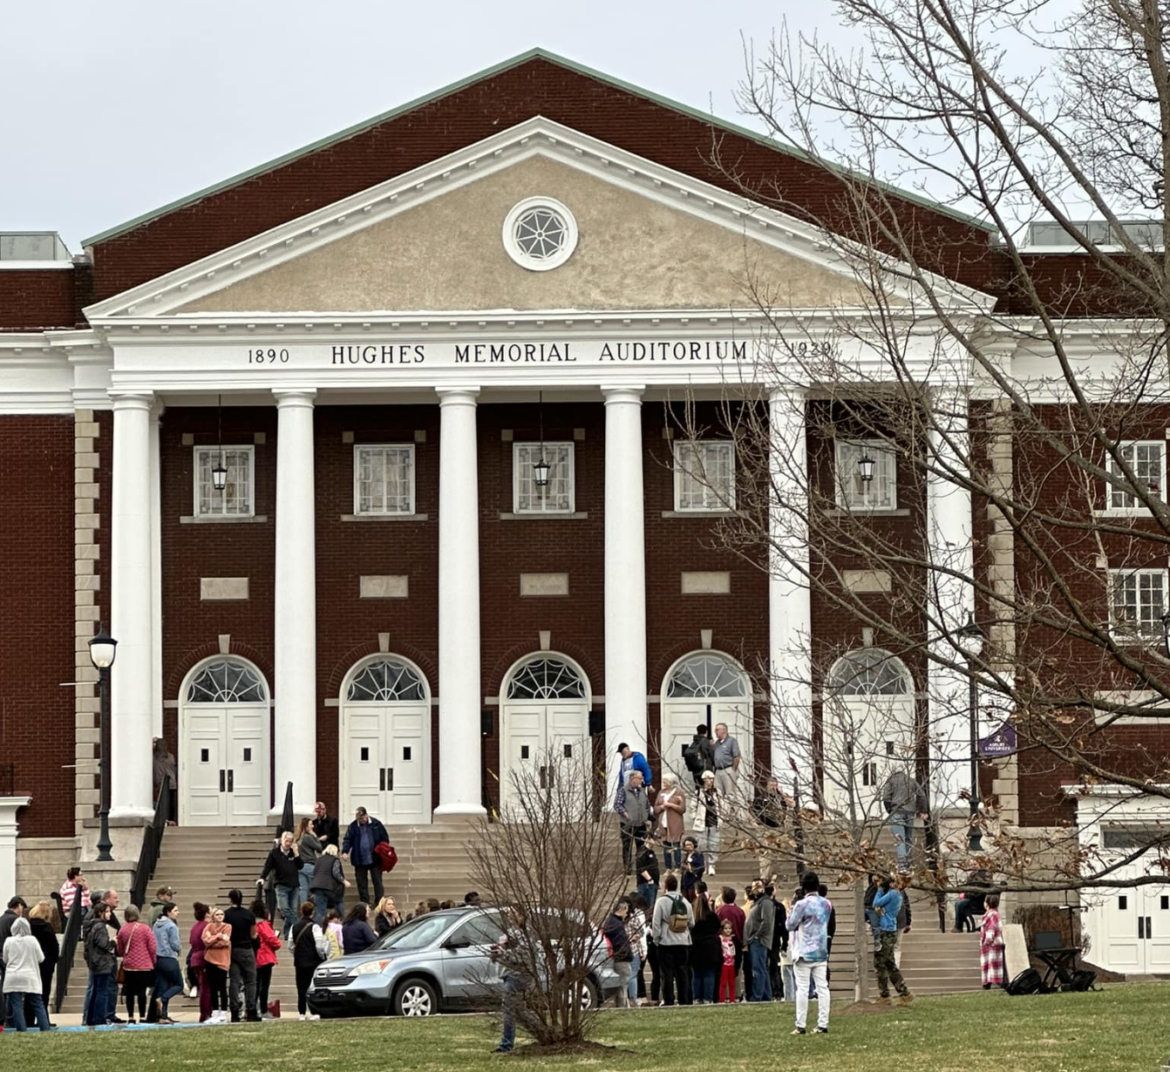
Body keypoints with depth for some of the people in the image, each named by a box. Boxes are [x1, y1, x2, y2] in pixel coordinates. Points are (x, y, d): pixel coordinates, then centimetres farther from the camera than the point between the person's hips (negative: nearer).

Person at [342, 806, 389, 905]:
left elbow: (385, 838, 3)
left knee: (377, 882, 3)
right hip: (359, 860, 1)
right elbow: (348, 840, -5)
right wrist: (345, 852, -22)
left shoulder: (376, 824, -2)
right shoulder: (353, 826, -2)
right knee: (362, 883, 7)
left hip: (375, 859, -1)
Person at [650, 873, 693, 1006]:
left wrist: (656, 940, 0)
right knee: (683, 973, 8)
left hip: (666, 942, -4)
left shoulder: (661, 901, -10)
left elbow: (656, 923, -10)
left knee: (667, 974, 0)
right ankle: (685, 1001, 7)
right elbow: (692, 923, 8)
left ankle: (668, 1001, -2)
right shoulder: (685, 902, 2)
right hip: (683, 942, 4)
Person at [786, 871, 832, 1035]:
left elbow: (791, 925, -7)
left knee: (802, 988, -2)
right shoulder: (826, 904, 4)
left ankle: (800, 1025, -4)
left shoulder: (802, 904, -14)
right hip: (821, 952, 5)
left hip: (804, 953, -5)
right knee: (822, 987, 4)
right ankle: (822, 1024, 1)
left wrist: (791, 911, 8)